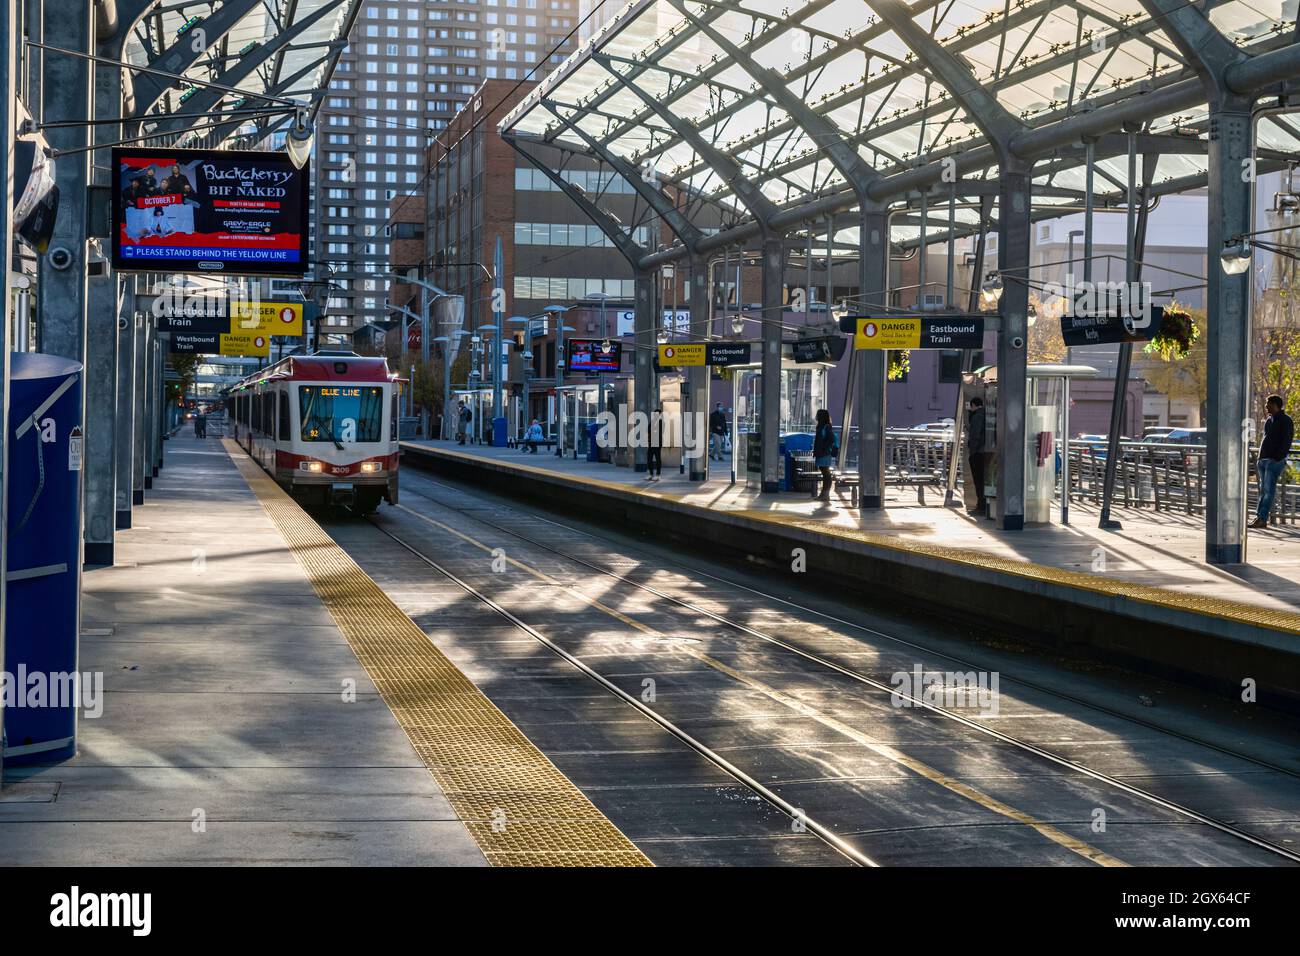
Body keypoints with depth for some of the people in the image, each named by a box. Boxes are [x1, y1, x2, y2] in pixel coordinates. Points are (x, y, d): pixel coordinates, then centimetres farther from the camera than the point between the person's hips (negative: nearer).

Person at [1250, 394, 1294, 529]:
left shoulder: (1285, 421, -7)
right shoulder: (1269, 420, 18)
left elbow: (1287, 442, -12)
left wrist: (1278, 458, -18)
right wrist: (1260, 458, 16)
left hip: (1275, 461, -8)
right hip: (1264, 460, 8)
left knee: (1269, 490, -10)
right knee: (1263, 490, 7)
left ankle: (1262, 519, -14)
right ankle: (1259, 517, 8)